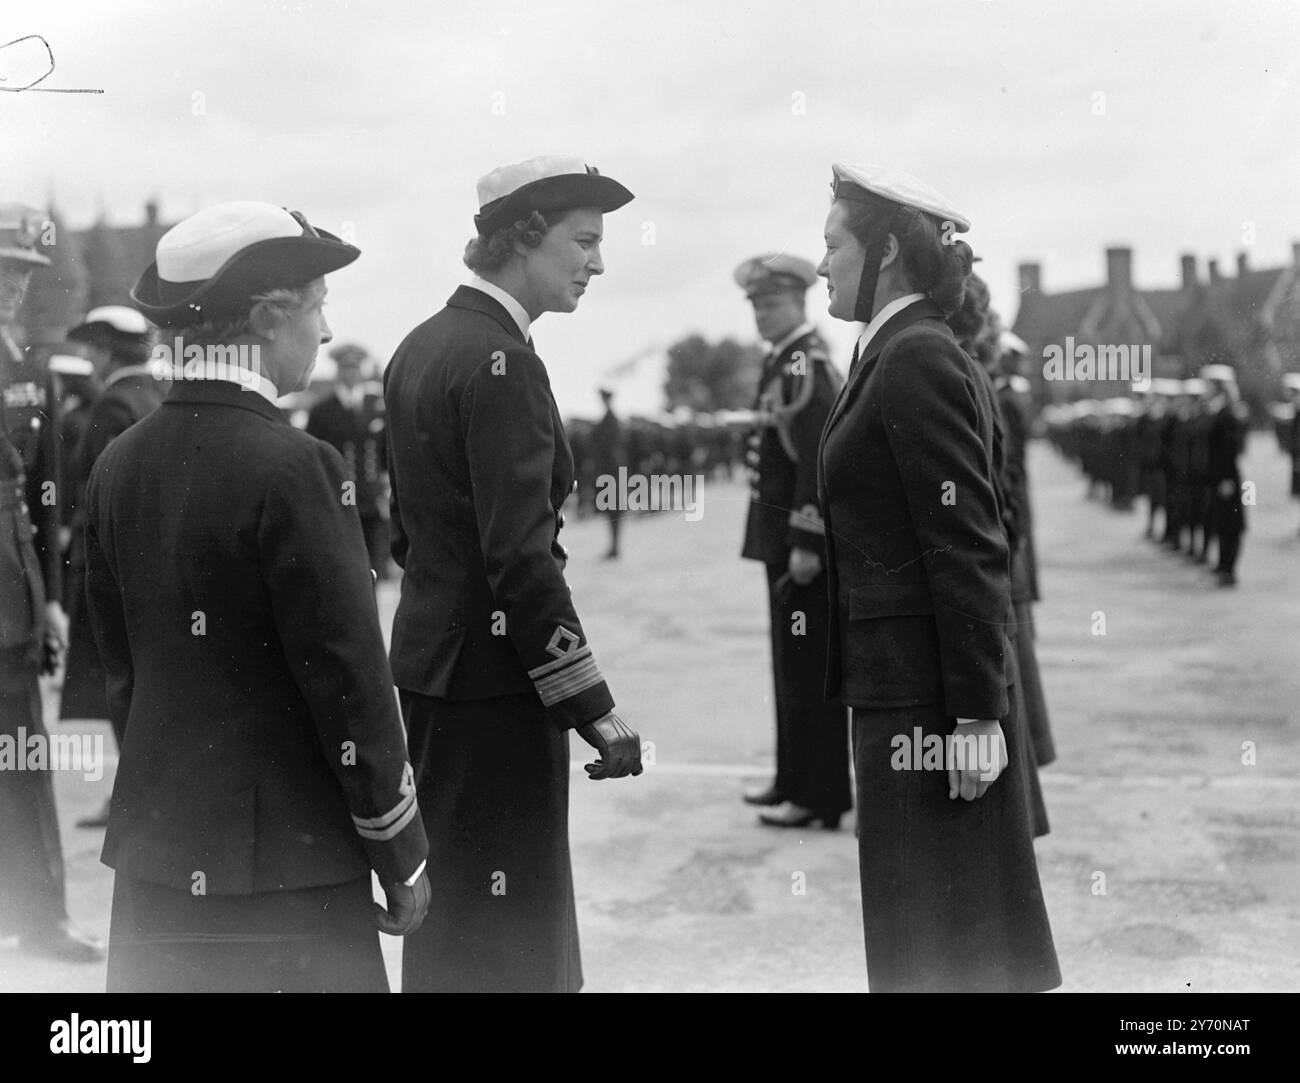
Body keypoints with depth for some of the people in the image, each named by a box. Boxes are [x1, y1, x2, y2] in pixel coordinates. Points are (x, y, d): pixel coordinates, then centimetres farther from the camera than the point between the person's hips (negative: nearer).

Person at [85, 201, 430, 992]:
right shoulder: (290, 466, -17)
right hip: (287, 865, -7)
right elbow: (347, 682, -15)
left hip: (154, 854, 7)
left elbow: (121, 667, 12)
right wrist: (403, 857, -5)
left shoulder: (119, 465, 4)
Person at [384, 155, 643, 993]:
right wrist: (592, 706, -19)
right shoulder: (501, 364, -17)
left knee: (446, 920, 18)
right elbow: (522, 558, -22)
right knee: (502, 934, -2)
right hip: (494, 679, -10)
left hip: (430, 664, 10)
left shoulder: (421, 347, 11)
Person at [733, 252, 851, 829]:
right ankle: (796, 778, 28)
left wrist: (806, 544, -23)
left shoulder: (803, 364, -16)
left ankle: (818, 798, 3)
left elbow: (817, 458, -22)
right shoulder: (786, 360, 15)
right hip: (784, 535, 10)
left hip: (801, 538, -10)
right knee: (792, 662, 17)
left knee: (809, 666, -4)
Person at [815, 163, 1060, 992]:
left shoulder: (916, 362, -14)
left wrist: (975, 715, -20)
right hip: (904, 685, 10)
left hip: (925, 699, -10)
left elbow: (967, 547, -19)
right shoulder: (908, 357, 14)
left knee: (938, 948, -2)